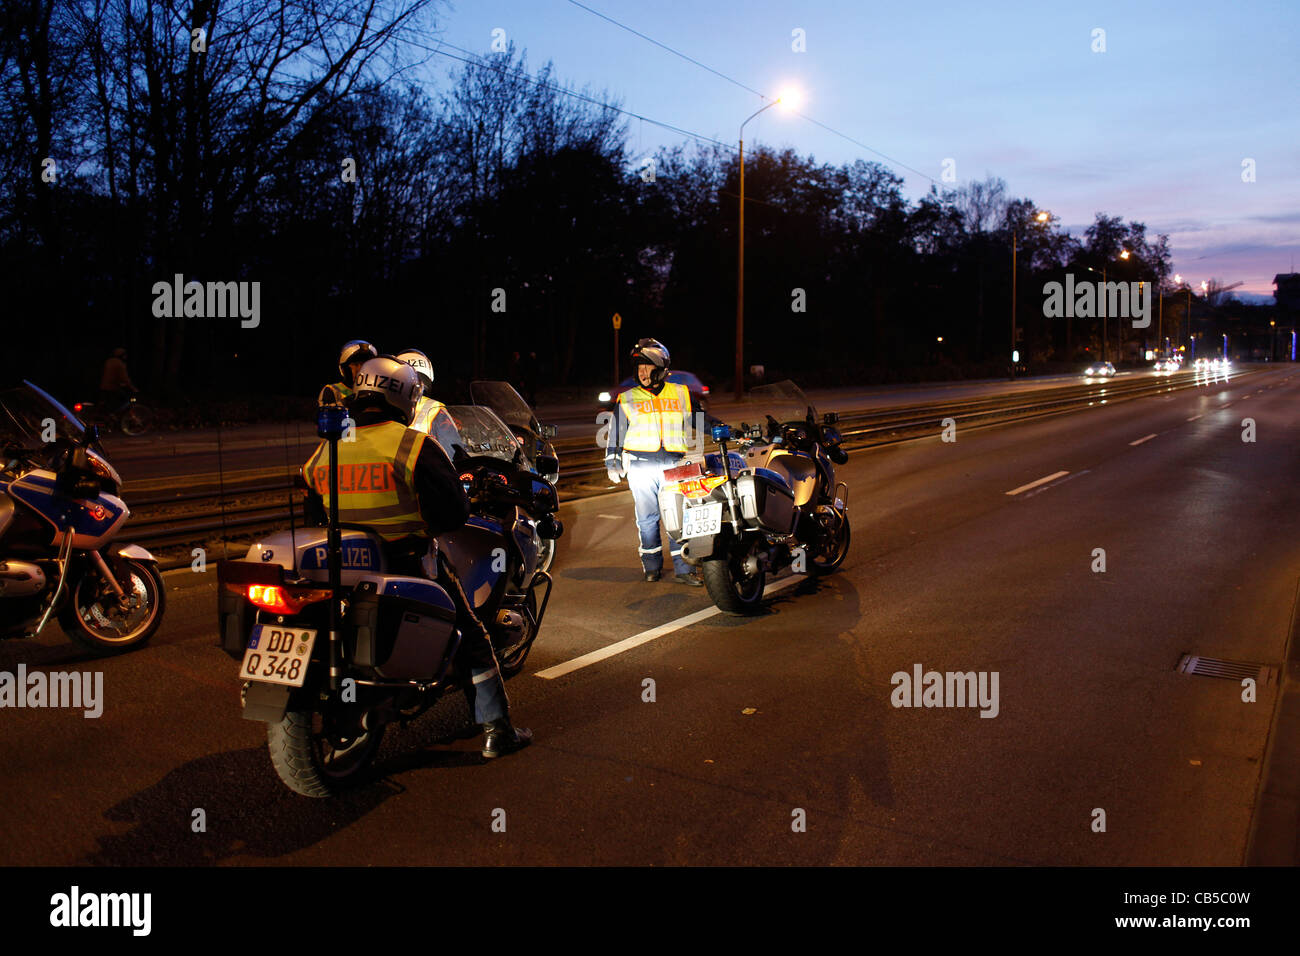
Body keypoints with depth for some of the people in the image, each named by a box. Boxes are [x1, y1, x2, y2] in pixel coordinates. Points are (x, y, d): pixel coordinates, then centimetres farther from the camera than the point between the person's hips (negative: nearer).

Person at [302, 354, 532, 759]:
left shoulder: (324, 451, 4)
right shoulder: (415, 445, -13)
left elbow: (315, 515, 13)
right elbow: (453, 512, -17)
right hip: (408, 567, -5)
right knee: (471, 639, 10)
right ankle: (497, 731, 13)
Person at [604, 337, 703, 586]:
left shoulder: (680, 394, 11)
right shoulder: (628, 398, 9)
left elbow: (691, 426, 20)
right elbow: (616, 431, 13)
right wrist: (612, 462, 10)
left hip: (675, 464, 0)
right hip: (641, 465, 0)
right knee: (647, 517, 4)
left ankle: (682, 569, 3)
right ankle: (652, 565, 17)